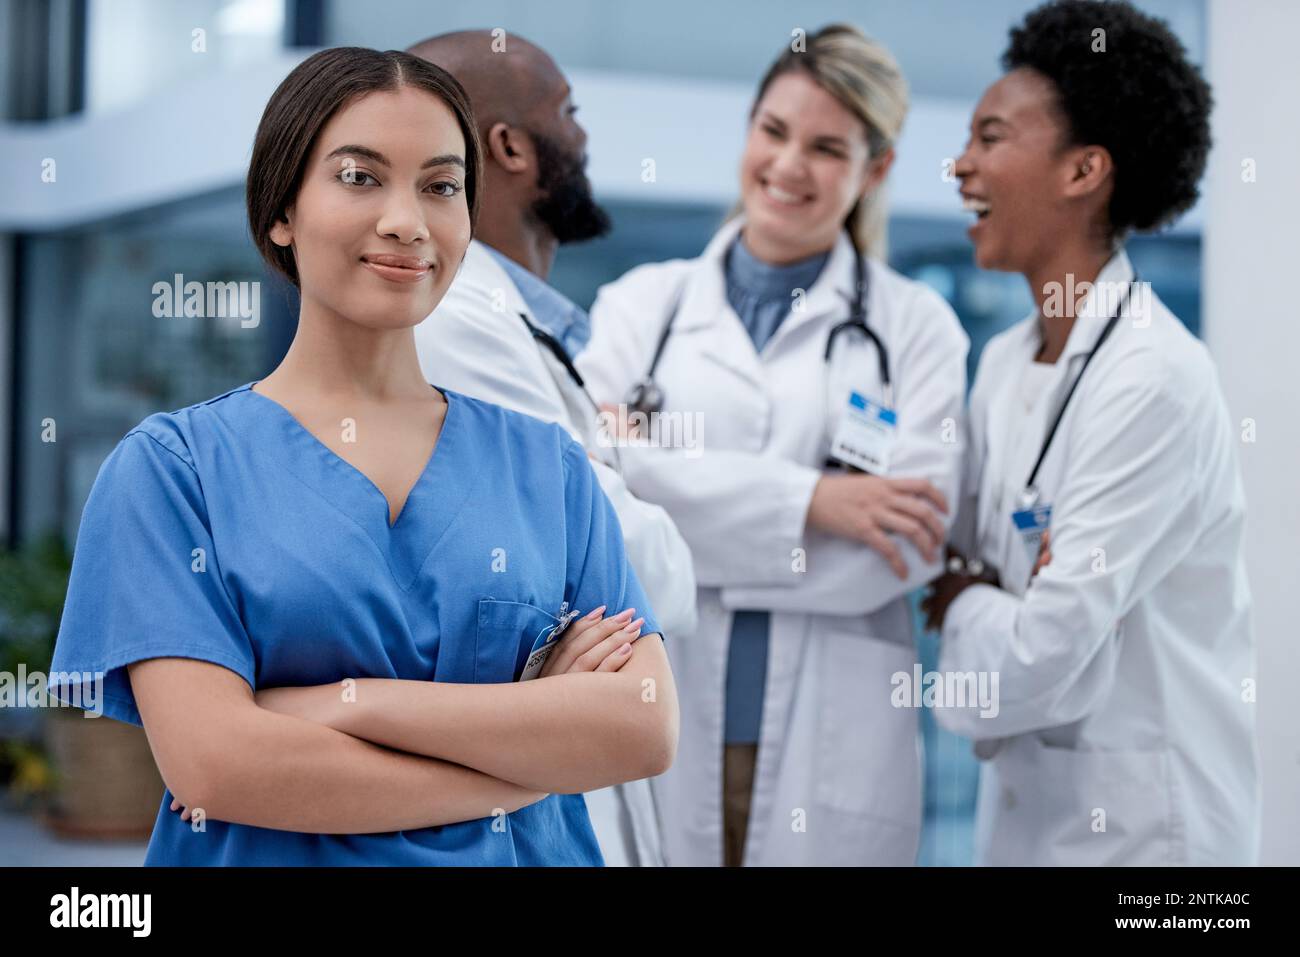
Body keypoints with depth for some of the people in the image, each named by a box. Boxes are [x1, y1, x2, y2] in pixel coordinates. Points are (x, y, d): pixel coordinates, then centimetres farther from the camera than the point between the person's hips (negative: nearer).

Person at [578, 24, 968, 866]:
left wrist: (660, 472, -9)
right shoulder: (643, 302, 7)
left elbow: (904, 549, -9)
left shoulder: (915, 325, 5)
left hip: (832, 754, 0)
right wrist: (805, 501, -16)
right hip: (653, 727, 1)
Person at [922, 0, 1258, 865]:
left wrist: (964, 608, -4)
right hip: (1024, 801, 7)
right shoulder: (1005, 361, 6)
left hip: (1143, 823, -7)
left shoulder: (1156, 381, -20)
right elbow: (961, 558, 9)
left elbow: (1046, 651, -23)